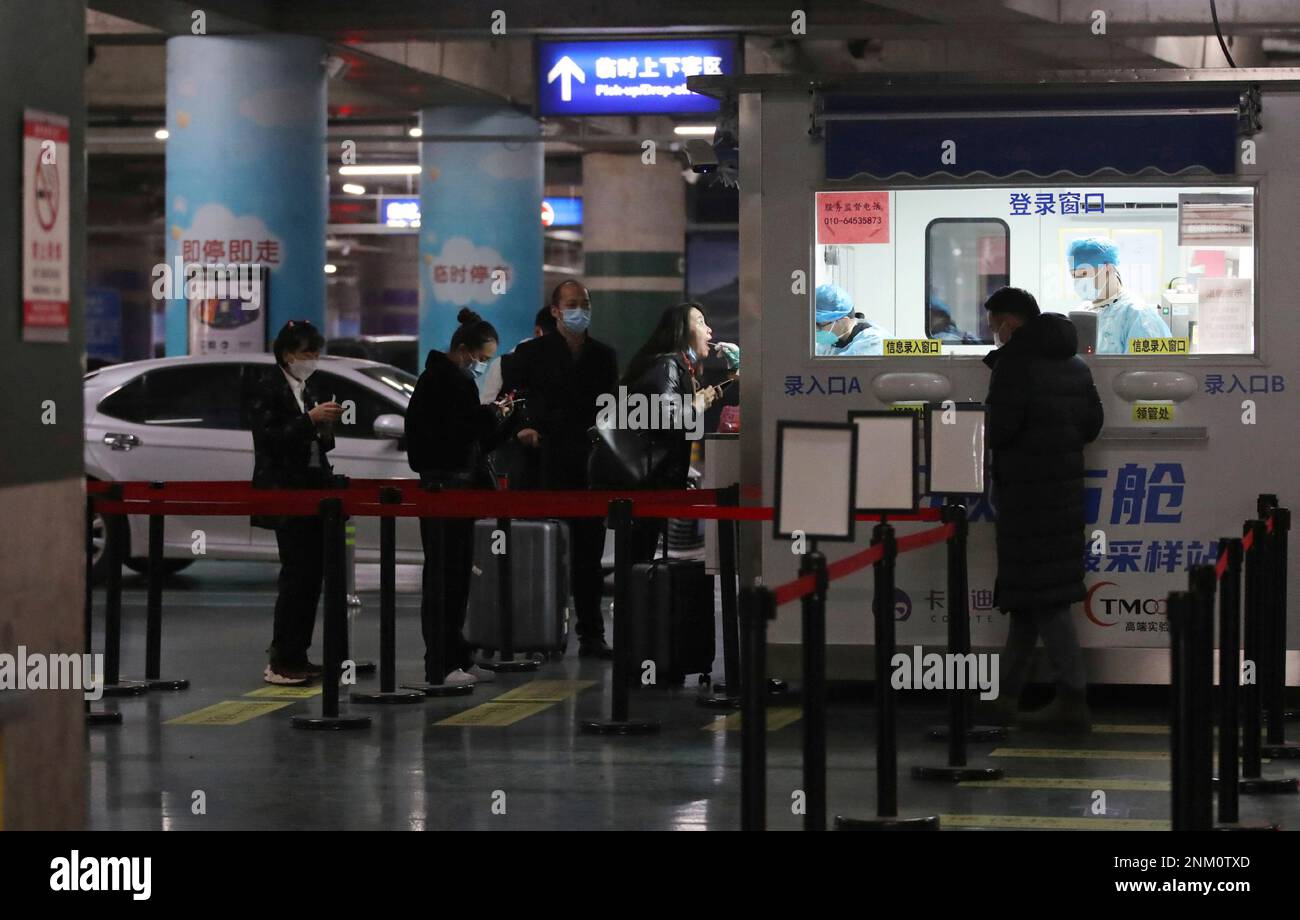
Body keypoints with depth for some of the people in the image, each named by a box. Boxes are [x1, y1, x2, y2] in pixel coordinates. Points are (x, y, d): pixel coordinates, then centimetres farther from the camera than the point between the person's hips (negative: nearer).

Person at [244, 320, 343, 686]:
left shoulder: (307, 389, 17)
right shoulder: (265, 388, -6)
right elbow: (269, 437, -16)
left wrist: (325, 430, 1)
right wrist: (310, 419, -22)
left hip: (311, 491, 8)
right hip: (285, 491, -8)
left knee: (312, 574, 5)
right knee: (297, 573, -12)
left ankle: (296, 656, 10)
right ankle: (279, 662, -10)